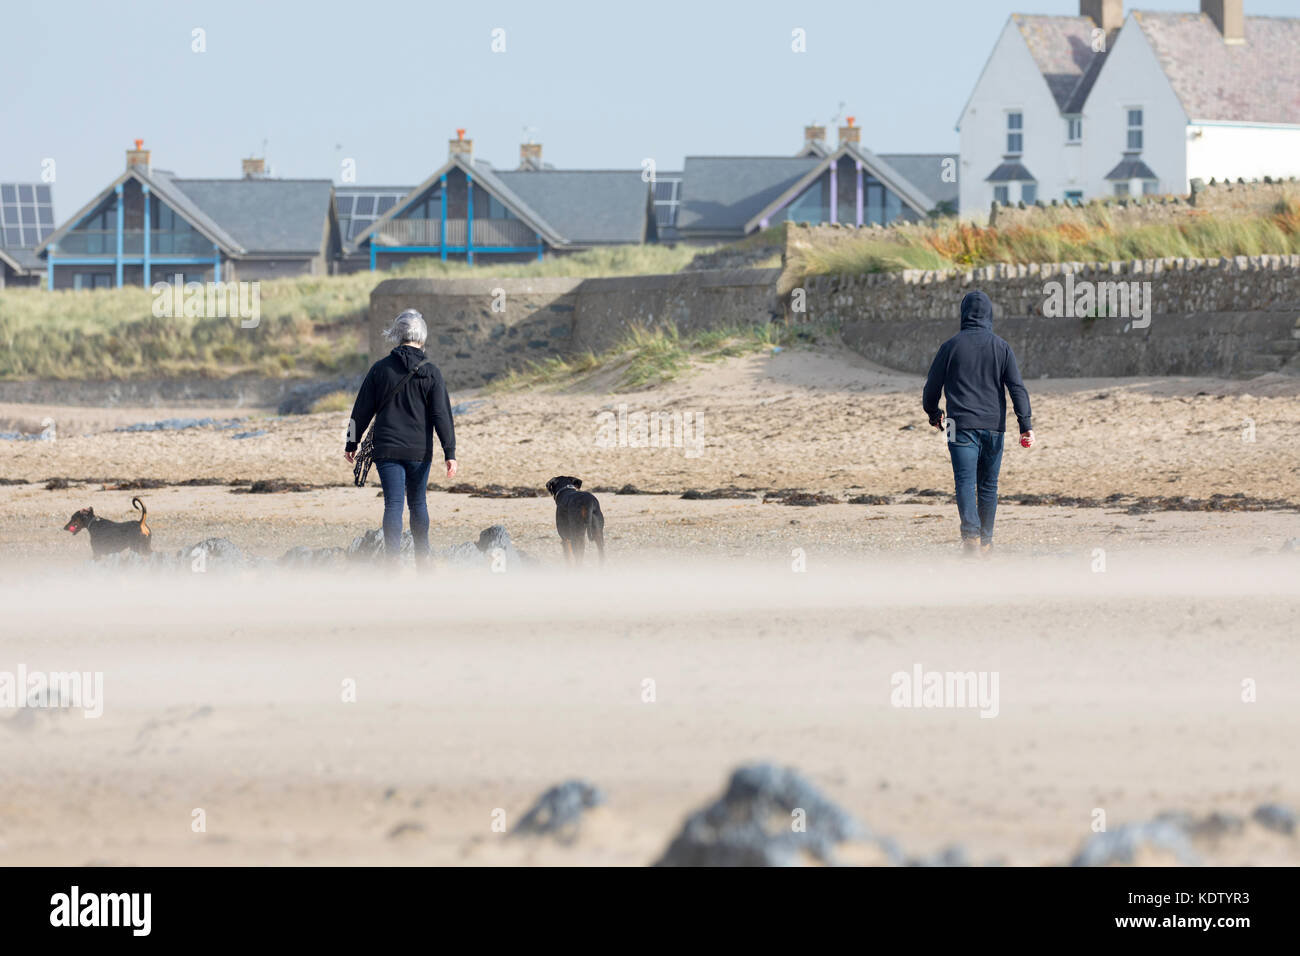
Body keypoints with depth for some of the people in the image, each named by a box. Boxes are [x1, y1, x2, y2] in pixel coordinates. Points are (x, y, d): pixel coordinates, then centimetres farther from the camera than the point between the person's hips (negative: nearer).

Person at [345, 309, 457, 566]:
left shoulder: (381, 369, 0)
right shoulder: (430, 372, -3)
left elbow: (362, 410, 5)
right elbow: (442, 415, -6)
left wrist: (352, 443, 15)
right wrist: (450, 453, -6)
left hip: (387, 449, 0)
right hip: (420, 450, 0)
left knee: (393, 504, -3)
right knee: (418, 503, 15)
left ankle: (392, 561, -14)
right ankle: (422, 558, 22)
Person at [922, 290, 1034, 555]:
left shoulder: (950, 347, 2)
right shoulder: (1001, 348, 4)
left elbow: (931, 387, 8)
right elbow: (1017, 388, -3)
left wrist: (934, 415, 26)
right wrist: (1026, 426, -6)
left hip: (962, 424, -2)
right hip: (993, 425, 2)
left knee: (965, 482, -10)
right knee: (988, 485, 12)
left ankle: (970, 531, -30)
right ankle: (986, 540, 18)